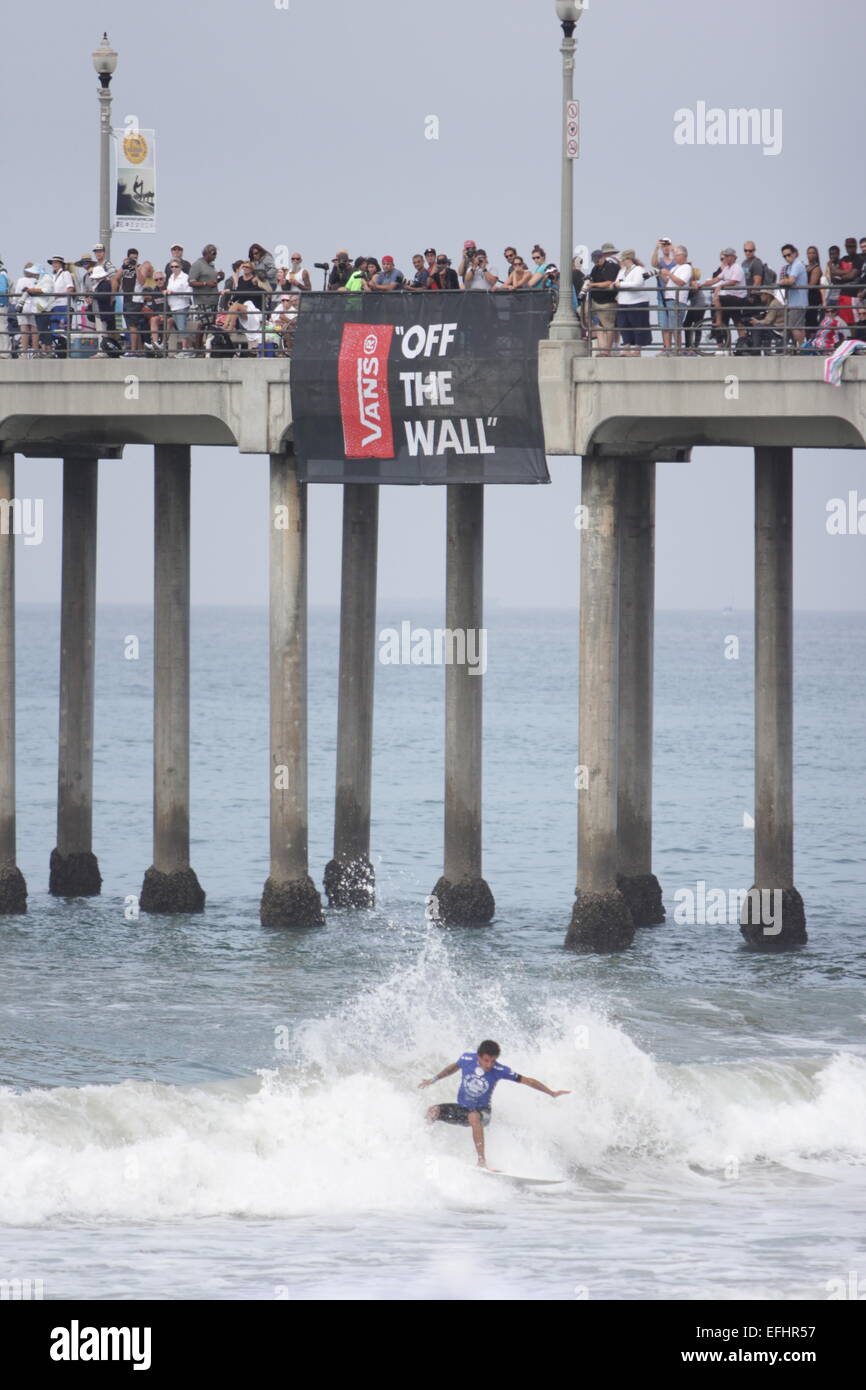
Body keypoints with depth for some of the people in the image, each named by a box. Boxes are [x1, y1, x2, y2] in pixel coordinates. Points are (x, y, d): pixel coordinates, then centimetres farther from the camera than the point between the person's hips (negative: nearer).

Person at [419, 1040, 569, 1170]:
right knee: (433, 1111, -24)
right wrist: (433, 1080, 15)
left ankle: (482, 1162, -43)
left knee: (474, 1117, -40)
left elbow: (526, 1080, -11)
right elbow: (454, 1068, 12)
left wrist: (552, 1093, -11)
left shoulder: (500, 1071, -18)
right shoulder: (467, 1059, -12)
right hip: (462, 1108, 3)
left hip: (482, 1111, -3)